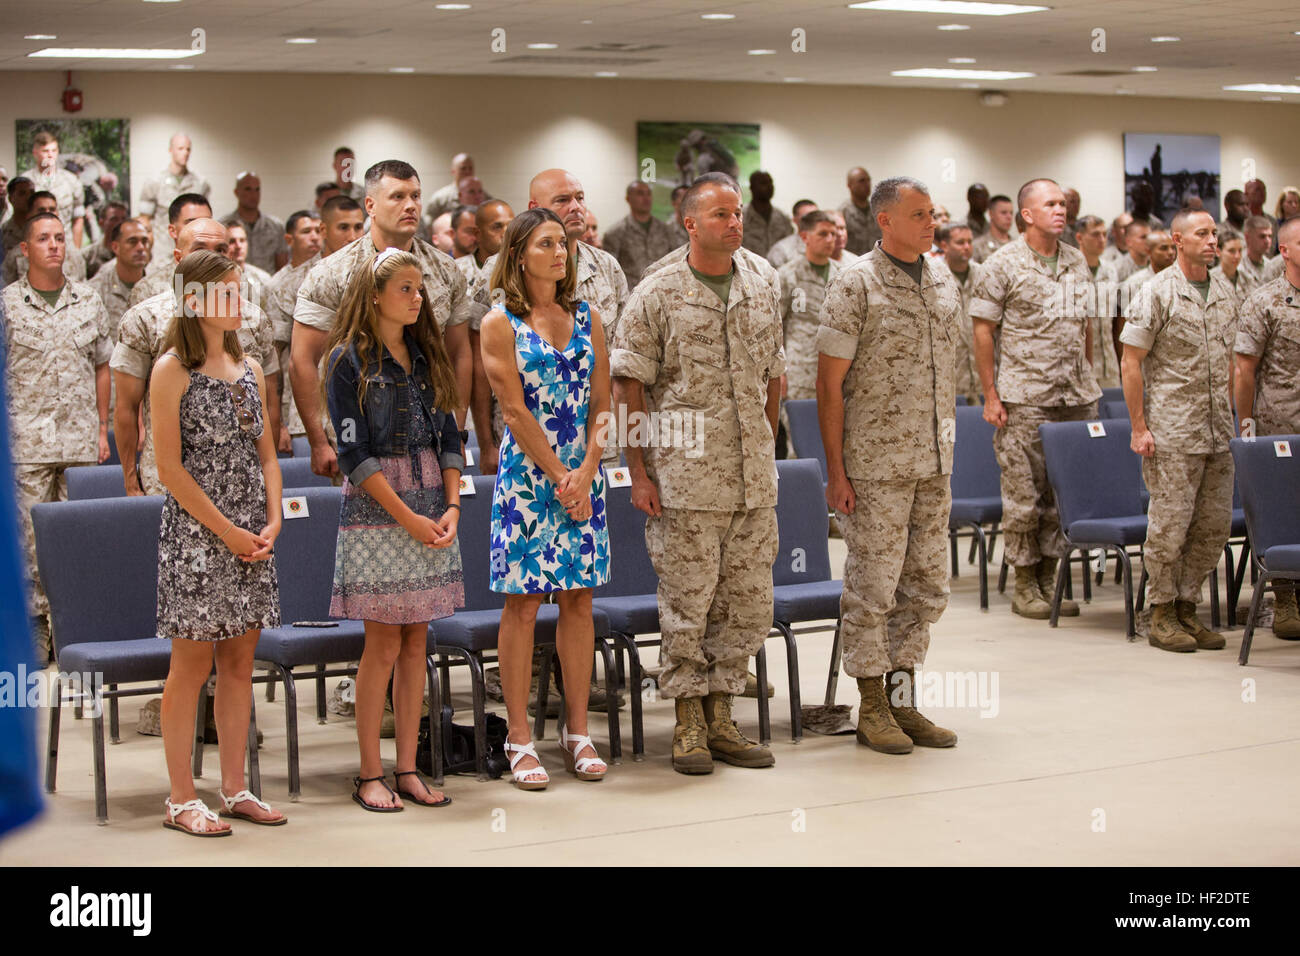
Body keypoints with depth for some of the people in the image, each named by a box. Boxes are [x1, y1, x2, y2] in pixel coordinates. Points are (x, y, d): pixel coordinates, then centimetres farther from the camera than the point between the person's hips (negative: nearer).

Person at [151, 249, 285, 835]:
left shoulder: (249, 369, 12)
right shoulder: (172, 371, -7)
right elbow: (170, 468, -11)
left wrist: (272, 522, 0)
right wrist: (228, 532, -13)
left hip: (251, 535, 6)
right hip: (196, 533, -6)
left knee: (239, 661, 9)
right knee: (192, 662, -2)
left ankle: (235, 789, 16)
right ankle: (181, 798, 5)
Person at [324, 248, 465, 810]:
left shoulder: (427, 357, 13)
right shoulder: (349, 359, -5)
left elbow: (449, 438, 11)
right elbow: (354, 452, -11)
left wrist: (451, 507, -3)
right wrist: (408, 518, -15)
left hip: (430, 512, 5)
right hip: (375, 511, -5)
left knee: (416, 642, 6)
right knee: (384, 643, -4)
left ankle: (408, 770, 11)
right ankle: (370, 775, 4)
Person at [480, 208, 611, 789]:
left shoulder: (587, 320, 11)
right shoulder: (500, 324, -2)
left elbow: (602, 405, 6)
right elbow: (515, 411, -8)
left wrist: (587, 472, -8)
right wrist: (559, 478, -11)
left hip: (583, 476, 4)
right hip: (526, 475, -4)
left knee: (579, 601, 6)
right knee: (522, 604, -2)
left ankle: (577, 731, 14)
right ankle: (519, 739, 4)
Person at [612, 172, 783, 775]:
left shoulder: (761, 295, 11)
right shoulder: (657, 295, -4)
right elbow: (629, 386, -4)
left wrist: (764, 448, 13)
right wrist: (638, 472, -8)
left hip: (753, 480, 5)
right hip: (685, 479, -5)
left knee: (748, 602, 8)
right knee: (688, 602, 0)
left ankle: (720, 715, 20)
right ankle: (689, 724, 12)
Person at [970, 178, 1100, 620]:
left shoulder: (1077, 262, 12)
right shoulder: (1004, 264, -4)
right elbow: (983, 330, -5)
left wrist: (1088, 381, 13)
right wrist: (991, 395, -9)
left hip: (1076, 397, 5)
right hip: (1024, 399, -5)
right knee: (1023, 494, -1)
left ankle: (1049, 578, 18)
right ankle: (1024, 586, 10)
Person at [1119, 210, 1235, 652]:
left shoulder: (1224, 293, 12)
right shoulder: (1158, 292, -7)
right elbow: (1130, 362, -8)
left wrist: (1229, 417, 14)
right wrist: (1139, 427, -12)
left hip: (1217, 433, 6)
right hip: (1172, 430, -6)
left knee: (1214, 524, 7)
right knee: (1170, 523, -2)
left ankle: (1186, 607, 19)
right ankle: (1161, 614, 9)